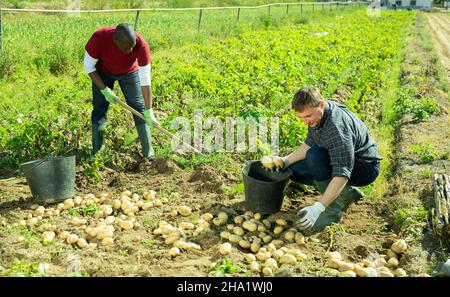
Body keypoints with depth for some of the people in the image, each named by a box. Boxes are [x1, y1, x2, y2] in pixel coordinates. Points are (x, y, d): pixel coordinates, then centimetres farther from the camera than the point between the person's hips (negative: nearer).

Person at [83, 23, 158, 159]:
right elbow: (89, 66, -19)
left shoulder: (141, 44, -37)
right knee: (99, 108, -3)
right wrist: (104, 90, -24)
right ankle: (96, 153, 8)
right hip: (103, 72, 0)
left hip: (129, 72, 0)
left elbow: (145, 80, -32)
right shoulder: (99, 38, -37)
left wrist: (149, 111, -33)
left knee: (138, 107, -6)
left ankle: (148, 153, 2)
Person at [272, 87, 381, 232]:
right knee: (295, 170, 3)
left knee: (315, 156, -33)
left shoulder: (337, 127, -35)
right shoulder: (316, 113, -7)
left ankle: (334, 209, -16)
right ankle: (346, 193, 9)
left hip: (365, 167, -9)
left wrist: (318, 207, -45)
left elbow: (343, 174, -40)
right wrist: (285, 160, -7)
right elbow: (309, 144, 7)